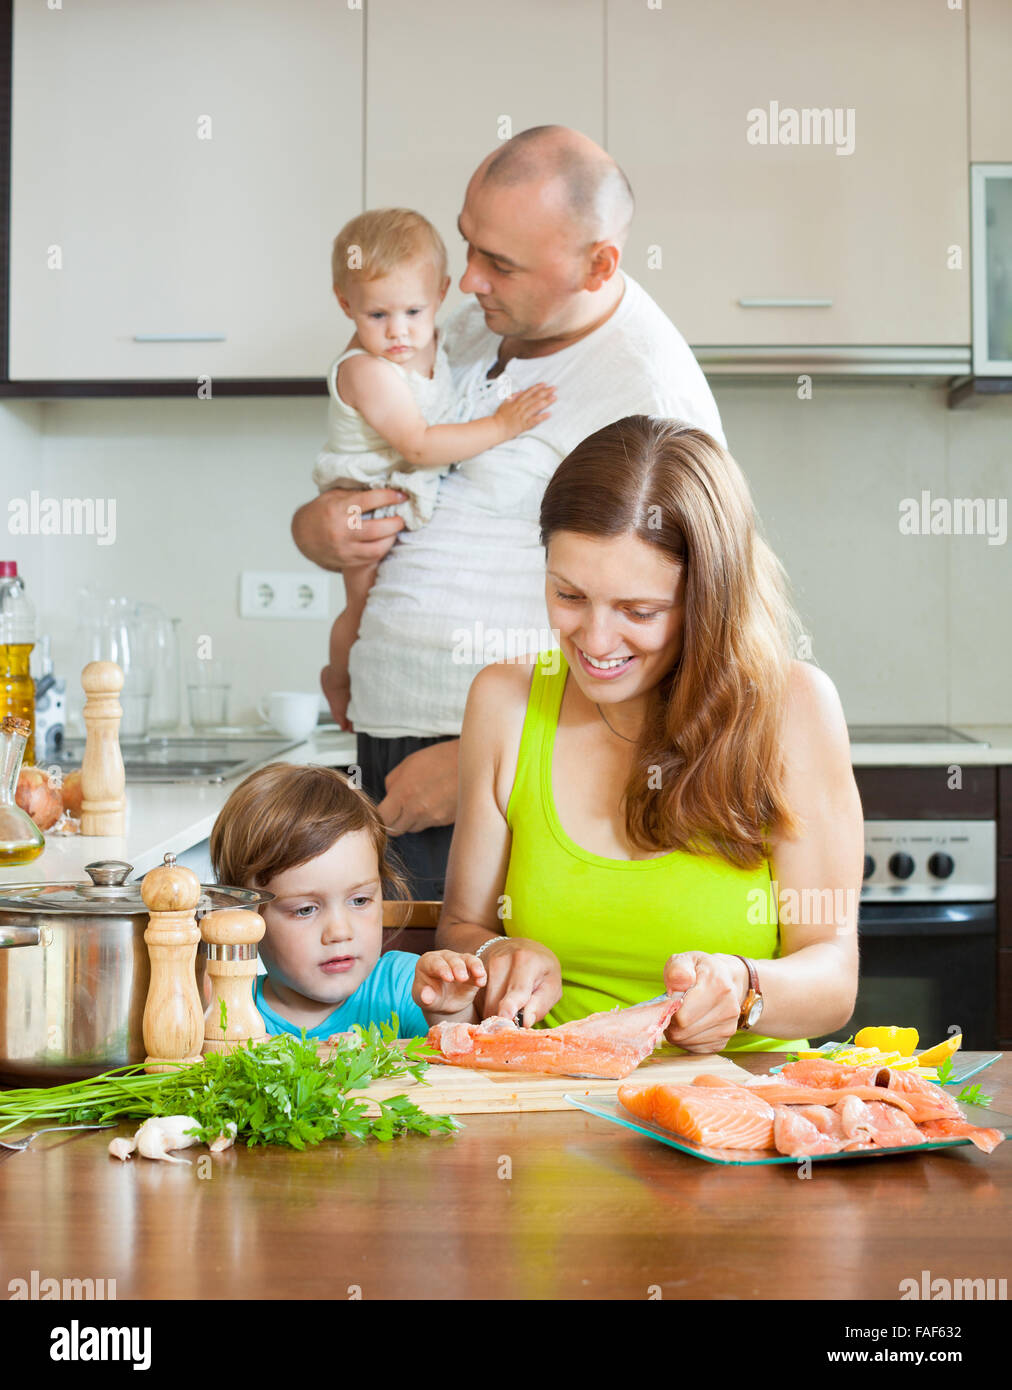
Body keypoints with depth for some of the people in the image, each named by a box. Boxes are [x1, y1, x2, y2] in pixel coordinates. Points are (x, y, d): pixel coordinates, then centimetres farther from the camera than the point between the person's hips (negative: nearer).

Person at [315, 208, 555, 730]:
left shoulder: (428, 341, -5)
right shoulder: (367, 371, -31)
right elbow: (418, 446, -34)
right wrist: (499, 426, -33)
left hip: (423, 491, 8)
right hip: (373, 503, -7)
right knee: (366, 603, 3)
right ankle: (338, 677, 30)